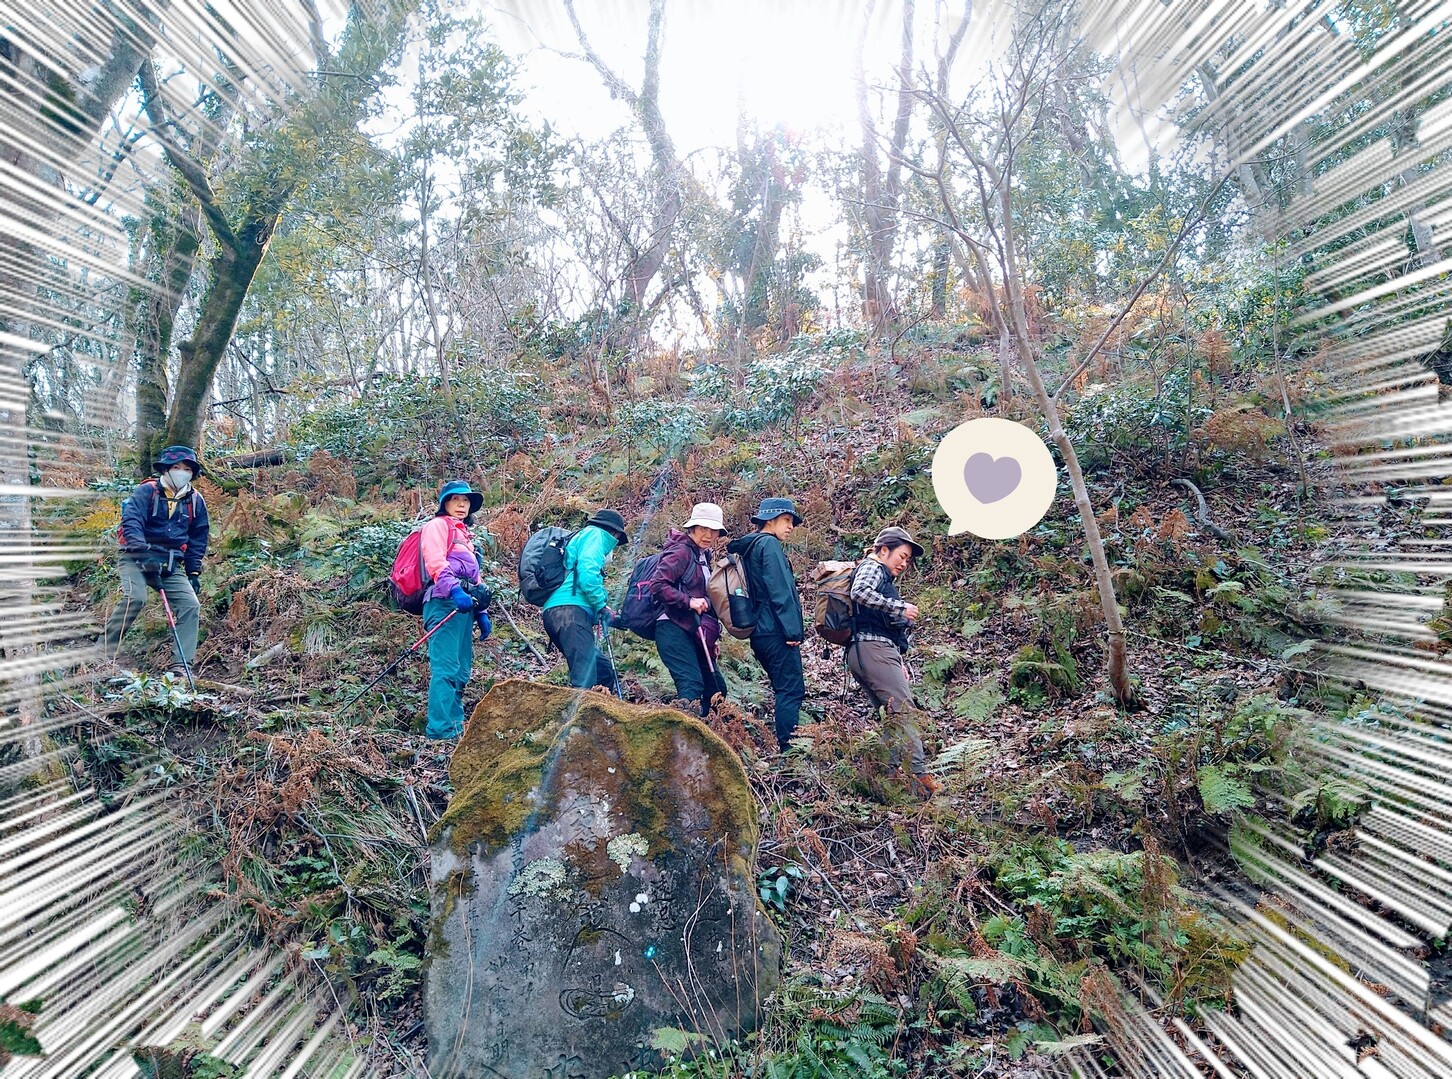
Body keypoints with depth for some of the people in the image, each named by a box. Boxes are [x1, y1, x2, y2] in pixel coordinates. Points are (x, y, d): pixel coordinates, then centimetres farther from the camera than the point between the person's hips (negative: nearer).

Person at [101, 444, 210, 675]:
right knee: (136, 597, -28)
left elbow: (198, 538, 15)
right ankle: (104, 651, -12)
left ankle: (181, 665, -8)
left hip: (170, 564, 4)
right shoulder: (147, 491, -6)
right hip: (136, 557, -4)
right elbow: (131, 523, -18)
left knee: (191, 605, -11)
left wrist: (193, 572, 10)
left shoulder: (195, 501, 7)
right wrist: (145, 554, -33)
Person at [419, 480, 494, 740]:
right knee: (445, 668, -16)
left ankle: (456, 727, 9)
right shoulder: (438, 525, 5)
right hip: (445, 602, -9)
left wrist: (482, 611, 22)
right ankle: (440, 730, -18)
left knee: (461, 672, 7)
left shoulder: (464, 534, 31)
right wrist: (455, 591, -29)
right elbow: (435, 562, -13)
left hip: (464, 605, 9)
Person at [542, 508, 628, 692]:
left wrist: (598, 609, 23)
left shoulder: (578, 537, 35)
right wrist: (602, 605, -4)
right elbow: (587, 572, -12)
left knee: (604, 671, 6)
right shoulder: (596, 534, 7)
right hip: (569, 609, -10)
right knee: (585, 677, -22)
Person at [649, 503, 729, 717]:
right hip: (673, 628, -9)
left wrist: (711, 641, 21)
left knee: (716, 687, 8)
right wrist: (689, 601, -23)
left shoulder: (703, 557, 19)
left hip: (692, 632, 9)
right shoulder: (681, 551, -8)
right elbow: (657, 585, -18)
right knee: (691, 684, -19)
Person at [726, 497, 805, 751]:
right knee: (792, 691, -9)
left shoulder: (748, 548, 21)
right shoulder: (769, 544, -8)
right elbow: (780, 591, -16)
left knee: (785, 690, 14)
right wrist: (792, 630, -17)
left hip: (760, 632, 10)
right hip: (777, 631, -10)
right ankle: (789, 748, -11)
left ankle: (782, 747, 15)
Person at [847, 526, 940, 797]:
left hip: (862, 653, 10)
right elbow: (860, 592, -24)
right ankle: (920, 778, -19)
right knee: (905, 711, -14)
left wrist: (899, 662, 18)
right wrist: (900, 607, -18)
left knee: (892, 717, 7)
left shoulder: (883, 578, 29)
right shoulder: (872, 567, 0)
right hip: (872, 649, -10)